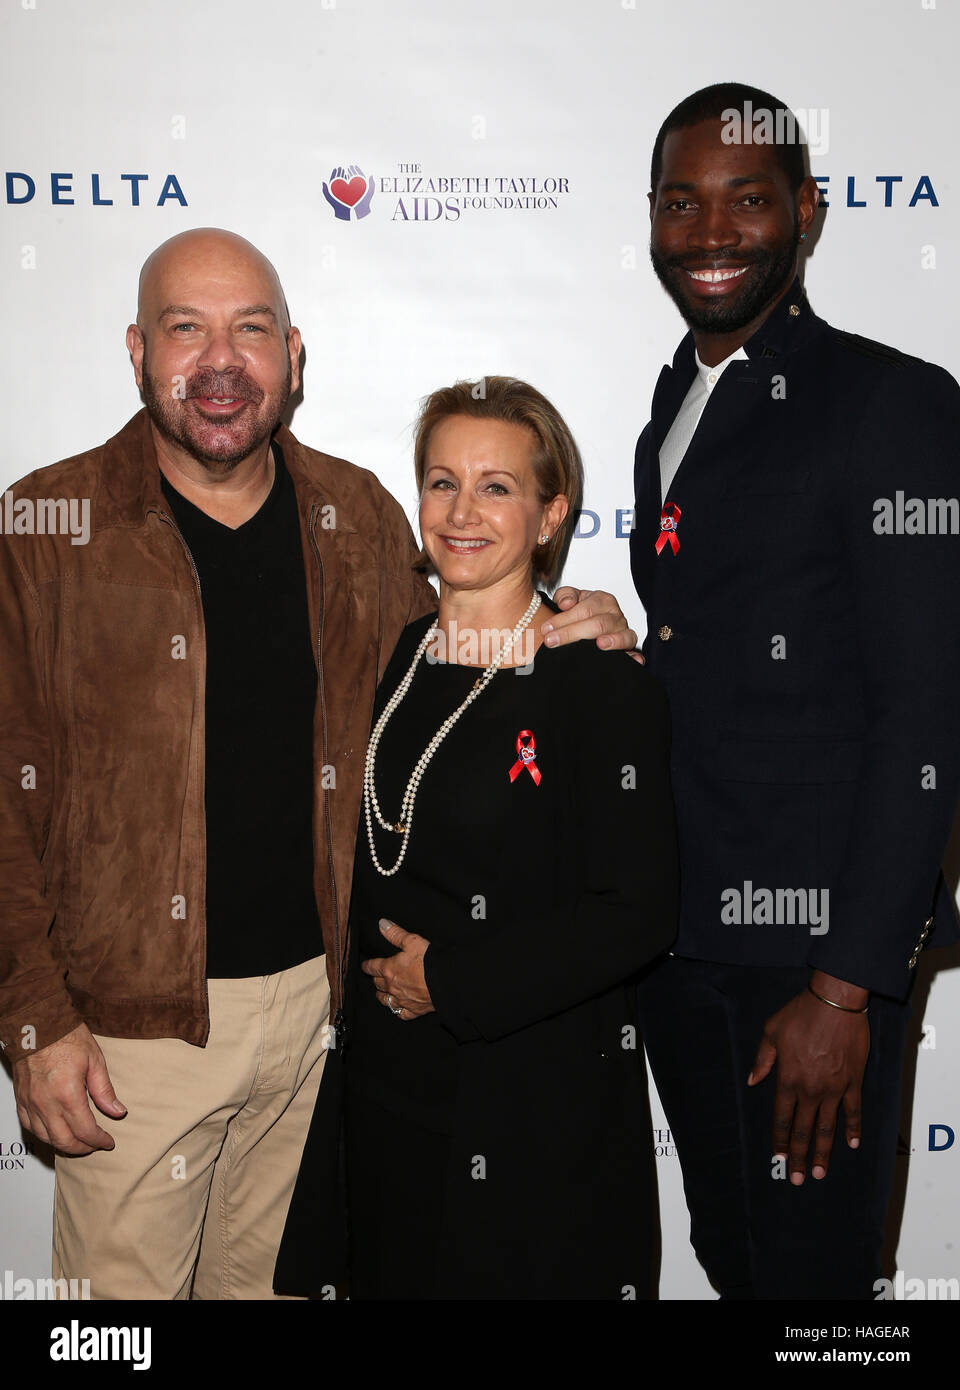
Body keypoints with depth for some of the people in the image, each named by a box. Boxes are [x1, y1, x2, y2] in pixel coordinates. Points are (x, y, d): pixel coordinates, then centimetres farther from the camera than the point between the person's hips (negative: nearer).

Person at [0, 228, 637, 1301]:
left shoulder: (362, 518, 3)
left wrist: (575, 641, -3)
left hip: (317, 992, 4)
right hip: (134, 1014, -3)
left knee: (266, 1273, 22)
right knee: (125, 1276, 11)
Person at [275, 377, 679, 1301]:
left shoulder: (603, 682, -14)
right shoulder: (389, 662, 4)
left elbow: (637, 913, -17)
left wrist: (451, 980, -15)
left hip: (540, 1112, -5)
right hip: (387, 1086, 5)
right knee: (395, 1274, 19)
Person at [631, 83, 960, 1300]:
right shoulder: (671, 412, 13)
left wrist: (845, 985, -16)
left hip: (814, 941, -6)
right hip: (671, 928, 7)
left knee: (812, 1267, 7)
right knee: (725, 1250, 20)